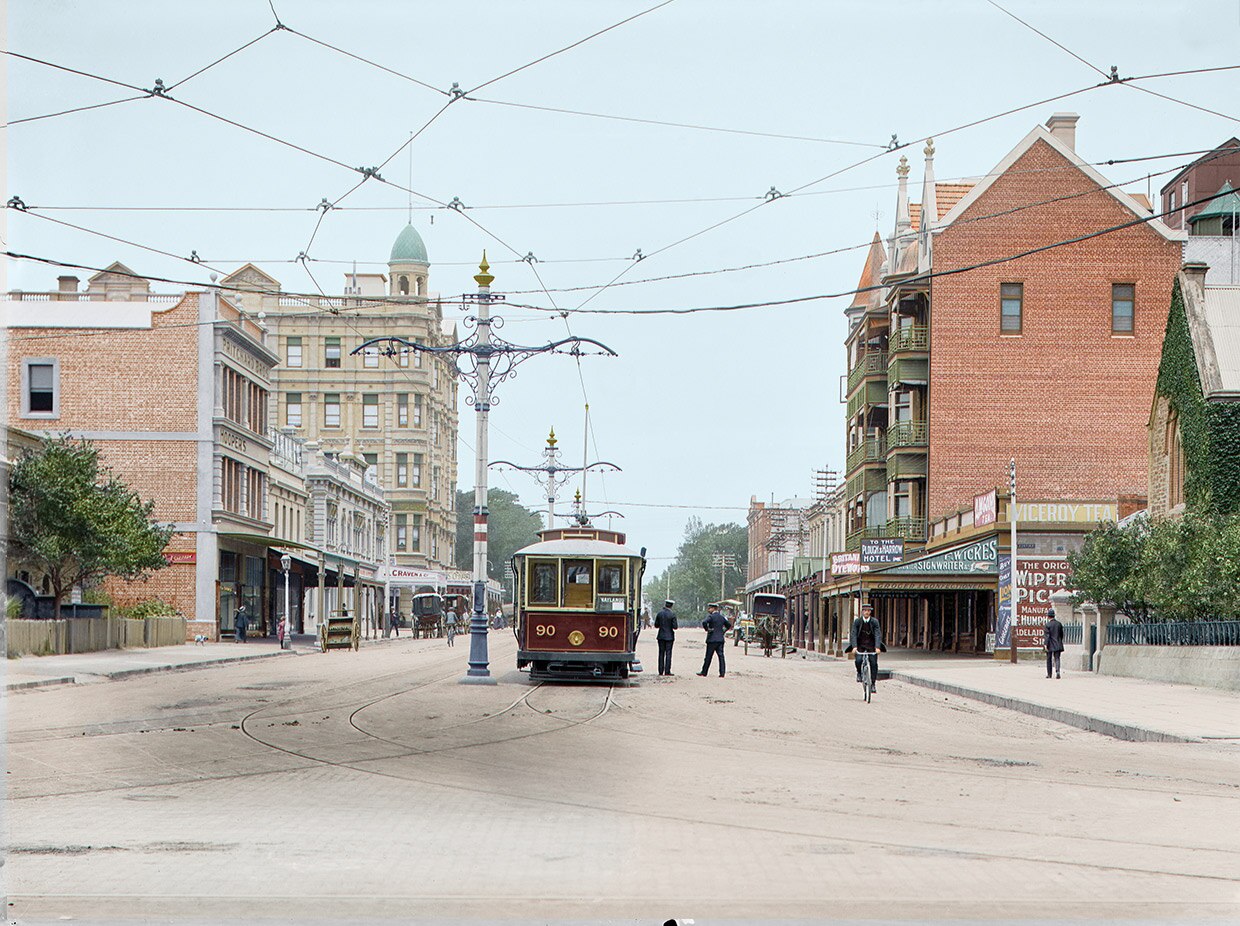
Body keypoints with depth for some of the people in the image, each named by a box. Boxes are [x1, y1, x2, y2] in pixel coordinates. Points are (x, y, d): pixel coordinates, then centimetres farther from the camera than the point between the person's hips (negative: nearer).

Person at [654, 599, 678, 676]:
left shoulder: (659, 614, 0)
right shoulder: (672, 614, -11)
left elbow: (656, 625, 4)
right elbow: (675, 626, -13)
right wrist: (676, 625, 9)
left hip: (661, 636, 3)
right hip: (669, 636, -3)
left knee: (661, 653, 9)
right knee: (668, 653, 0)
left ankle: (661, 671, 8)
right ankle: (667, 671, -3)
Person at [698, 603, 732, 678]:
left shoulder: (711, 616, -9)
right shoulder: (722, 617, 12)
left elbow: (704, 622, -27)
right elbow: (729, 625, 20)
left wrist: (706, 629, -11)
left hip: (712, 639, -6)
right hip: (721, 639, 6)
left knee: (708, 657, 1)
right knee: (721, 656, 3)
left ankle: (704, 673, 7)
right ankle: (722, 673, -2)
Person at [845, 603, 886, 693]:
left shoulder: (874, 621, -7)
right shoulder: (857, 621, -6)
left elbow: (878, 634, -14)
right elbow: (853, 634, -13)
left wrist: (877, 647, -28)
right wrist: (854, 646, -28)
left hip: (871, 645, 0)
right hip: (860, 644, 0)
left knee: (873, 663, -9)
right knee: (858, 660, -22)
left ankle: (873, 683, 3)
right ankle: (859, 673, 10)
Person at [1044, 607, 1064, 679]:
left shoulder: (1048, 624, -10)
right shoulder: (1059, 624, 5)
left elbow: (1047, 636, -15)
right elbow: (1061, 634, 13)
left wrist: (1045, 644, -15)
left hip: (1050, 645, -3)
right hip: (1058, 645, 3)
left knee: (1049, 660, 9)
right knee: (1057, 659, 0)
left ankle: (1049, 674, 15)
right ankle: (1057, 672, -20)